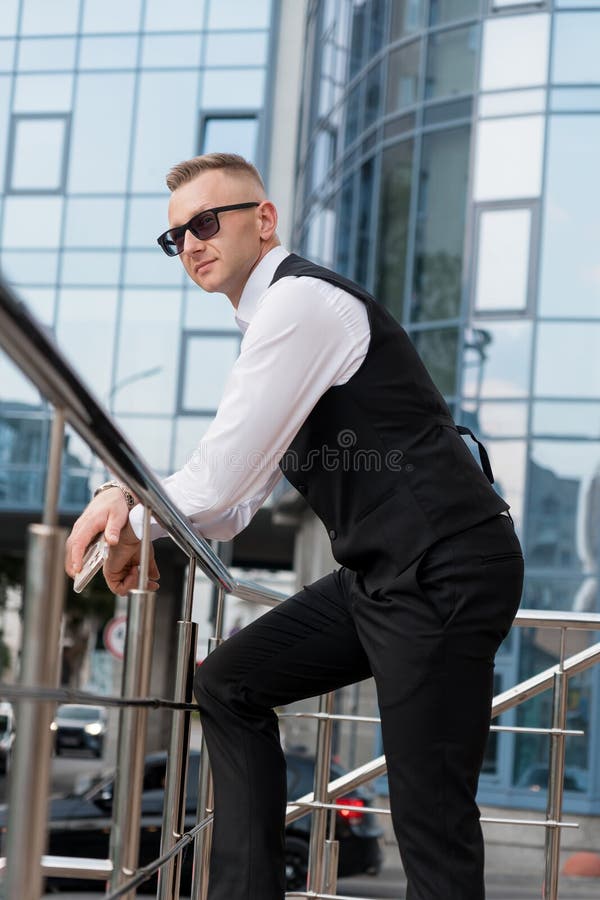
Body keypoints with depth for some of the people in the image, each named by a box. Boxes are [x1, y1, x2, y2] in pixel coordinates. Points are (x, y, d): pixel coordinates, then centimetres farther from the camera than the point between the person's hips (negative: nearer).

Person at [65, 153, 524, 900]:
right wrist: (125, 496, 1)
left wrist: (134, 524, 3)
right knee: (230, 684, 15)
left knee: (432, 818, -7)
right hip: (384, 574, 10)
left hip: (442, 572, -10)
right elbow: (232, 506, 18)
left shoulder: (299, 301, -12)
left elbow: (221, 478, -16)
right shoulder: (274, 321, 19)